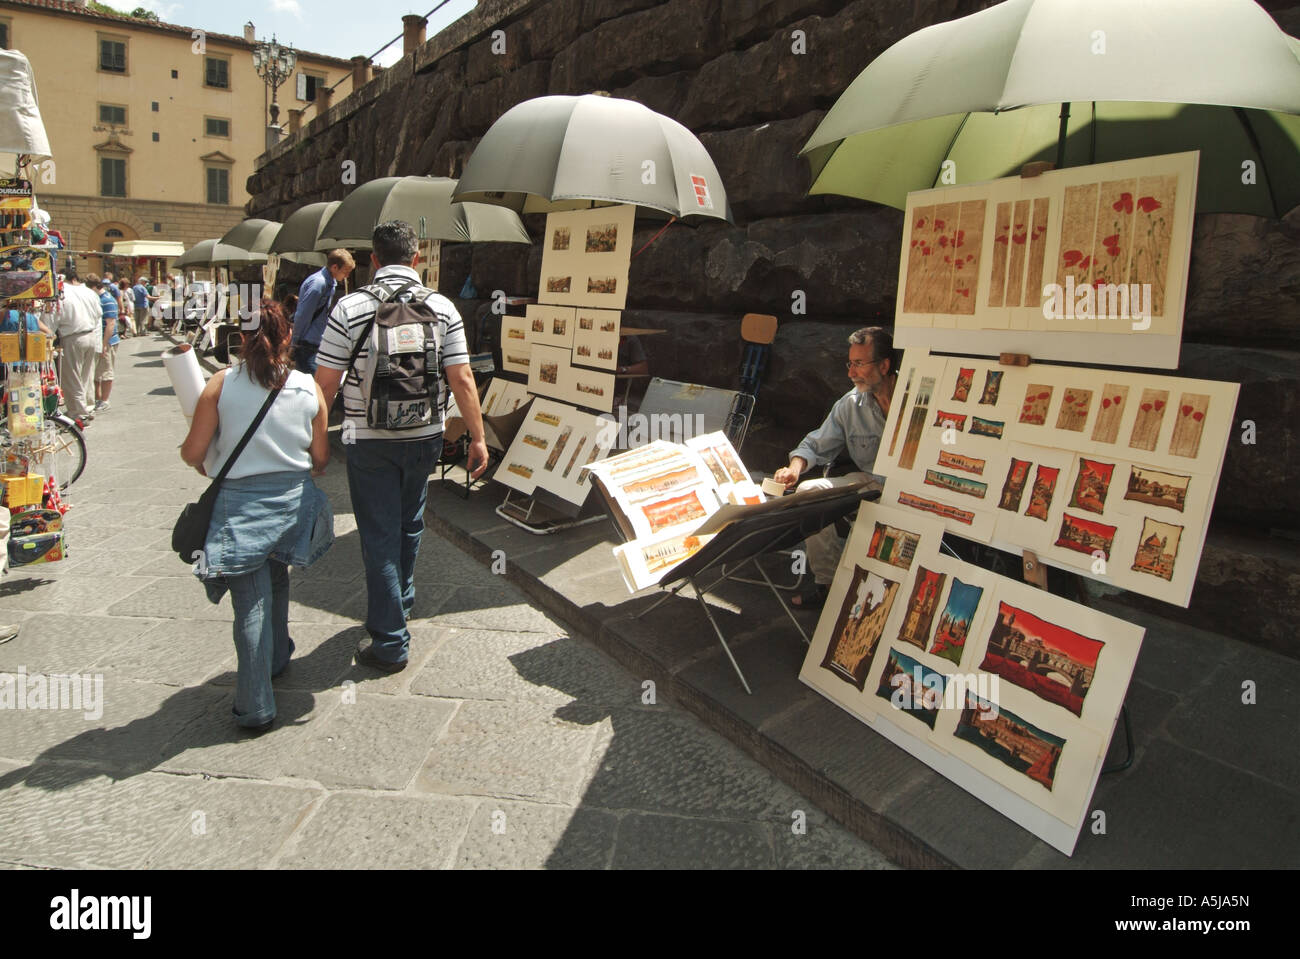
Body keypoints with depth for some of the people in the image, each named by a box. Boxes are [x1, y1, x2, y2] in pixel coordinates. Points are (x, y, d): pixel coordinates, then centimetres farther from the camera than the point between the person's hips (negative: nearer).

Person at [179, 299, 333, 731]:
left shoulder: (221, 385, -8)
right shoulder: (308, 388, -3)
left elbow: (193, 451, -6)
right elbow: (320, 459, 1)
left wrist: (209, 470, 17)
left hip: (239, 504, -3)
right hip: (292, 499, 3)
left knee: (251, 602, 2)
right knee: (275, 581, 26)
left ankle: (256, 708, 7)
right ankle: (276, 659, 45)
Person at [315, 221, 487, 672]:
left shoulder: (350, 307, -8)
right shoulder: (441, 307, -3)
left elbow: (325, 382, -8)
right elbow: (462, 379, -6)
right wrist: (478, 437, 0)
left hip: (369, 440, -3)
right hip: (425, 437, 3)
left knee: (379, 535, 5)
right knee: (409, 524, 23)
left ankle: (390, 642, 9)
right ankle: (400, 602, 44)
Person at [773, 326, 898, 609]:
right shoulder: (850, 404, 2)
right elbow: (817, 445, 8)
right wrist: (796, 467, -12)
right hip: (869, 482, 5)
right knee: (809, 491, -14)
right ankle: (828, 582, -4)